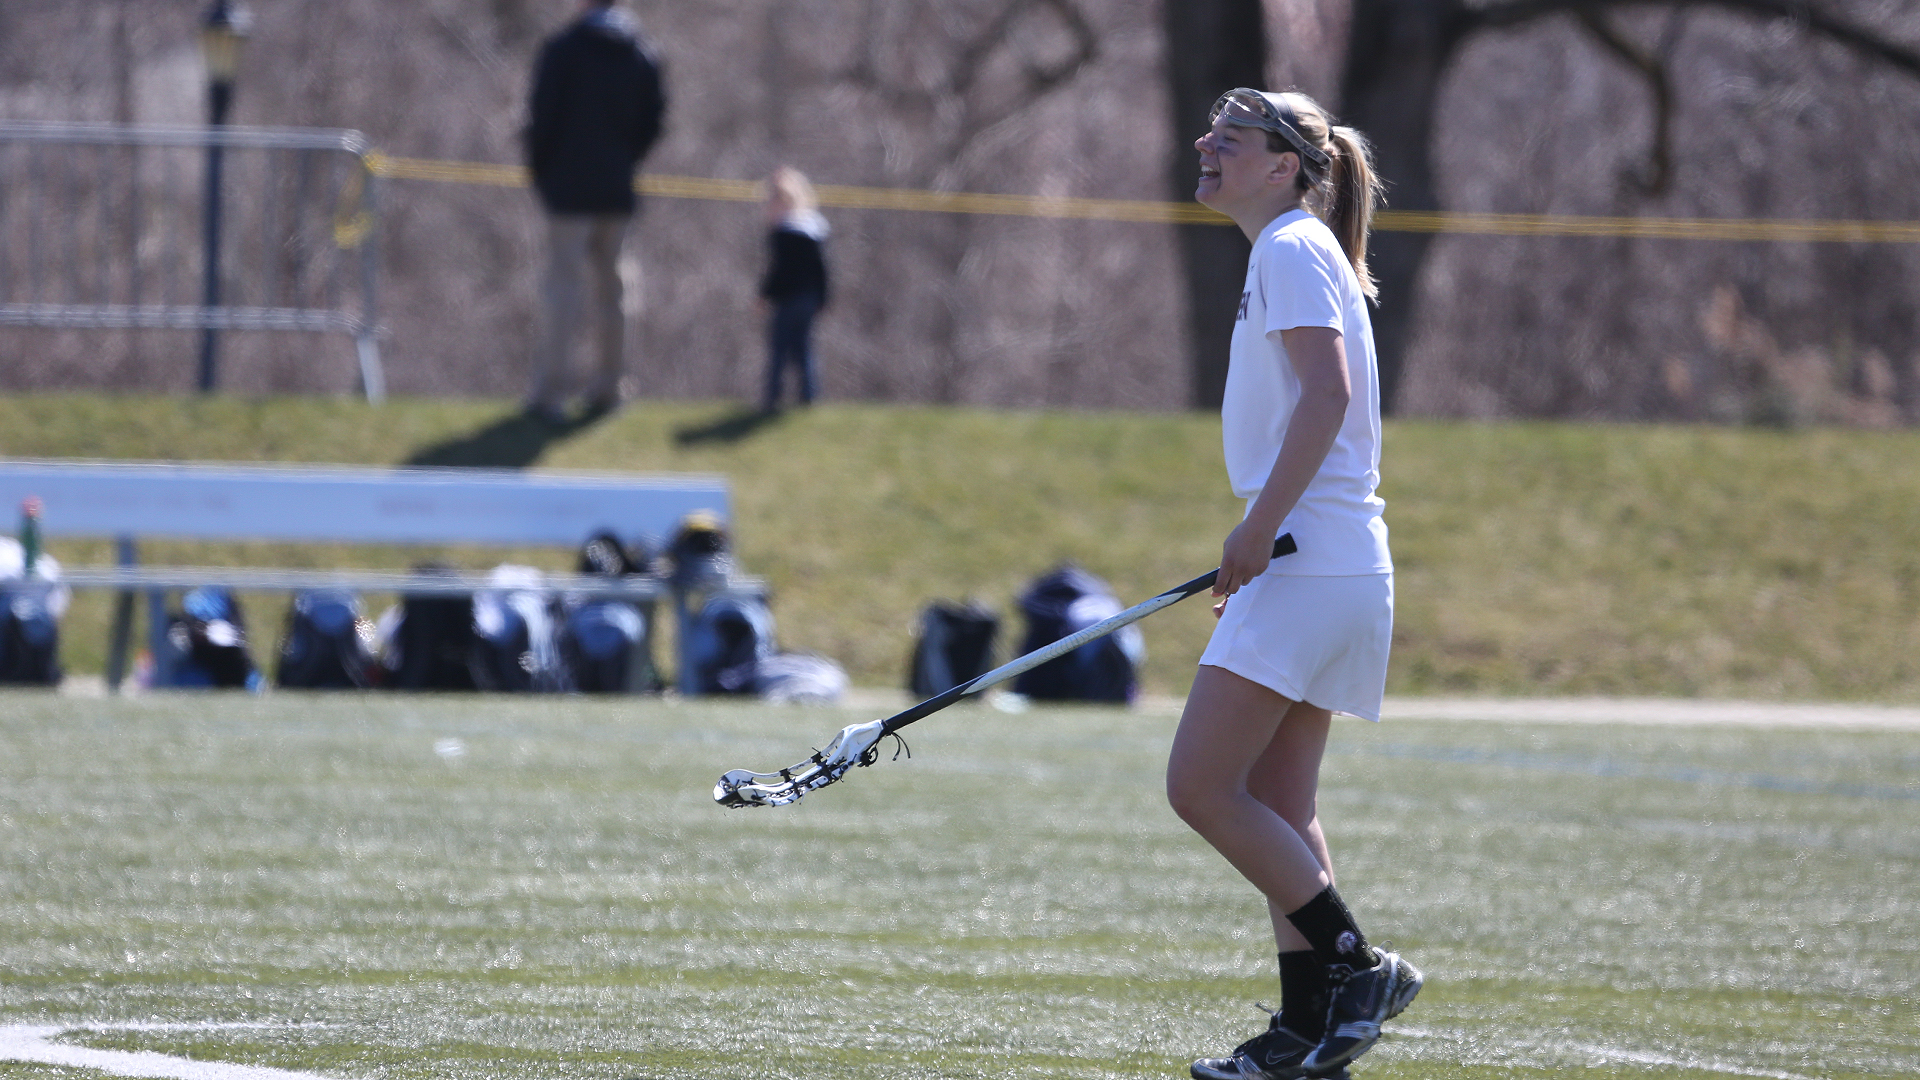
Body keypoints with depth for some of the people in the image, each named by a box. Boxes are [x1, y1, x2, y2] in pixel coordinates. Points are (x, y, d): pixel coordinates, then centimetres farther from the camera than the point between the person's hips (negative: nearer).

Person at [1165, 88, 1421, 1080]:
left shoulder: (1293, 248, -10)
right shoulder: (1288, 253, 20)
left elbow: (1327, 392, -22)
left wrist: (1260, 524, -23)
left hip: (1308, 570, -10)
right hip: (1318, 565, 10)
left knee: (1200, 785, -11)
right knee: (1278, 805, 10)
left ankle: (1357, 964, -8)